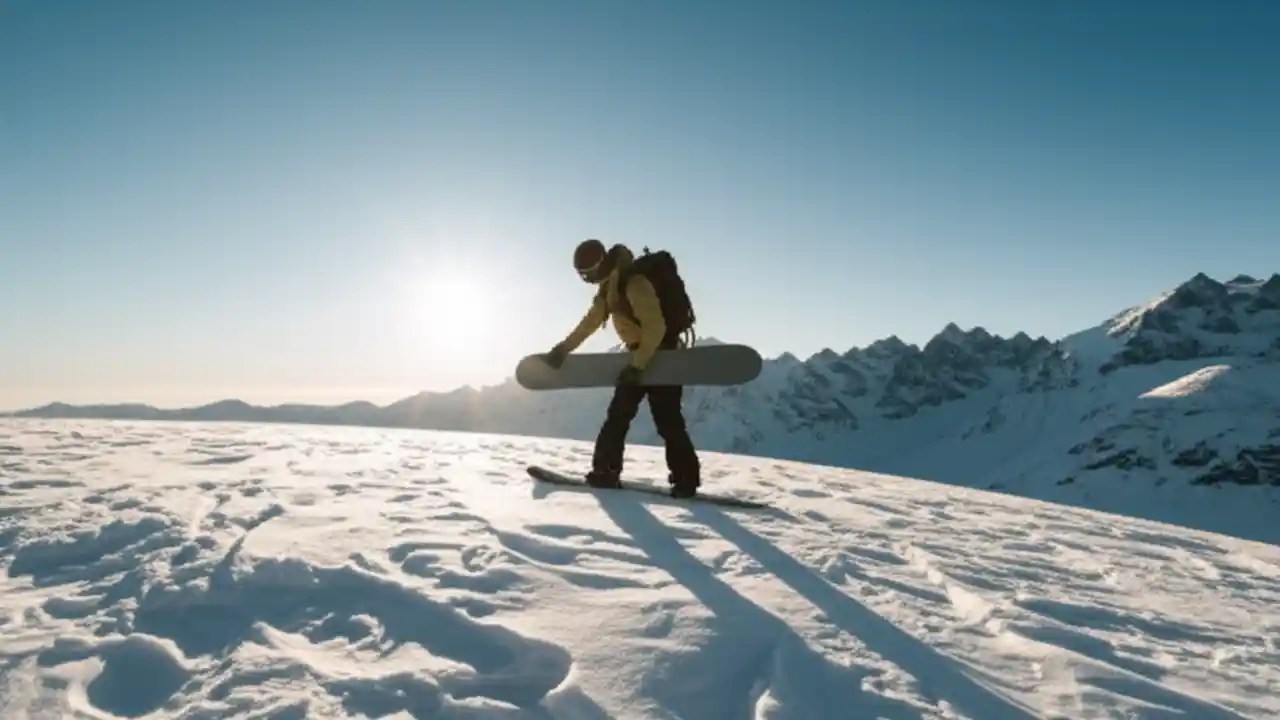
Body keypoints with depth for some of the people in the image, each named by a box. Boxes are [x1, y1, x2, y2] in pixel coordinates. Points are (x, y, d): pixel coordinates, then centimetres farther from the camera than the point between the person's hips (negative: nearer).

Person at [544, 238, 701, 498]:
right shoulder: (609, 285, 8)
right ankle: (605, 471, 13)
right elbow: (592, 320, 14)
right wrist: (563, 349, 11)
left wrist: (637, 365, -27)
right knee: (618, 413, 7)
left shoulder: (634, 282, -23)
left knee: (667, 420, -9)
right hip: (640, 354, 10)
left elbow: (655, 327, -28)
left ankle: (686, 480, -1)